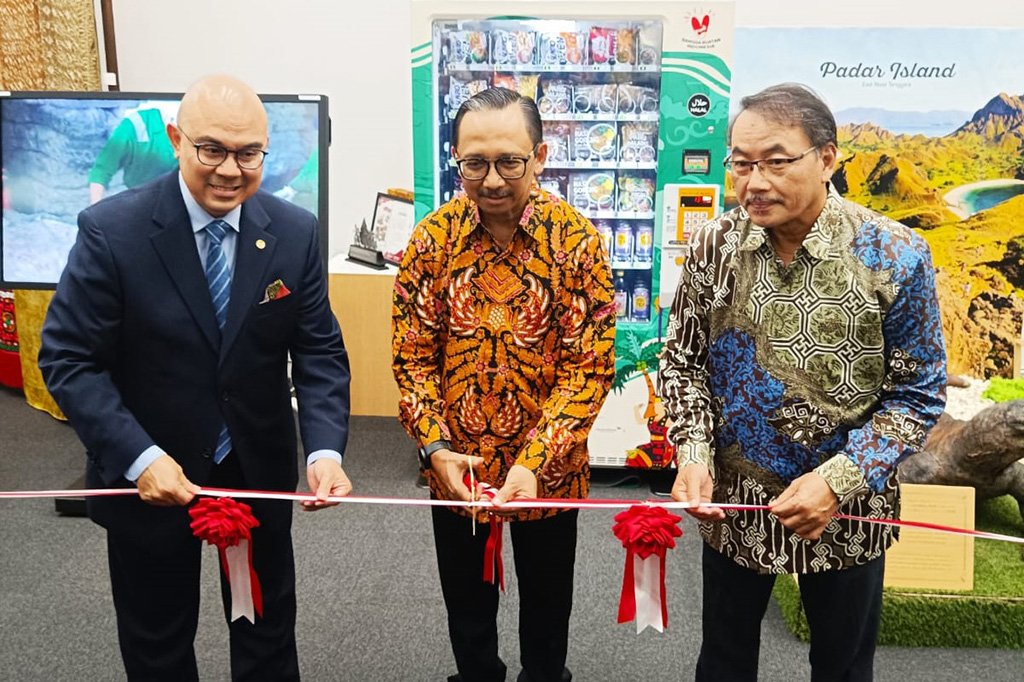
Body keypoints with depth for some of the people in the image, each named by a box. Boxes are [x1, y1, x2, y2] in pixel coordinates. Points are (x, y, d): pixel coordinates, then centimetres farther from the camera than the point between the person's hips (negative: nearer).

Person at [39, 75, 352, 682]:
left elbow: (321, 351, -7)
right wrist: (139, 457, -26)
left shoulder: (295, 232, -9)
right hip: (145, 478, -2)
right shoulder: (111, 231, -18)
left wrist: (326, 450, -22)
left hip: (261, 474, 3)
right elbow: (68, 359, -15)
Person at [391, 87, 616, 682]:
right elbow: (412, 358, -6)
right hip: (455, 470, 2)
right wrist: (435, 448, -18)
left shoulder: (577, 237, -14)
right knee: (467, 610, 22)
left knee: (547, 608, 21)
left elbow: (590, 366, -16)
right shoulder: (433, 237, -8)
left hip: (549, 470, -1)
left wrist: (534, 463, -24)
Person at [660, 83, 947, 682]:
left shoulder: (896, 256, -16)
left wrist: (840, 480, -20)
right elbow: (683, 363, 2)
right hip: (730, 501, 2)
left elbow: (918, 394, -9)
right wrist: (693, 456, -13)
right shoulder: (713, 246, -8)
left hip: (849, 511, -1)